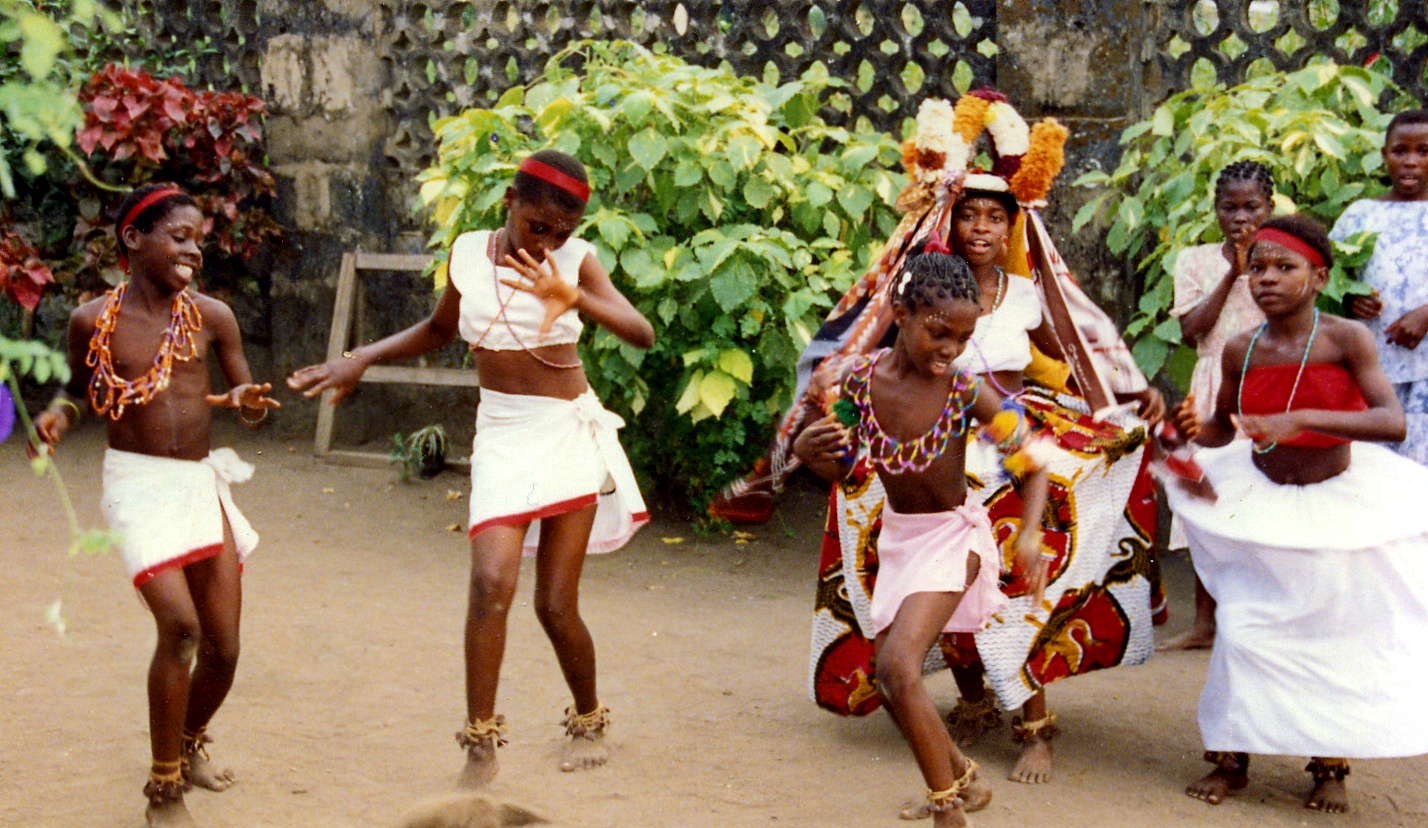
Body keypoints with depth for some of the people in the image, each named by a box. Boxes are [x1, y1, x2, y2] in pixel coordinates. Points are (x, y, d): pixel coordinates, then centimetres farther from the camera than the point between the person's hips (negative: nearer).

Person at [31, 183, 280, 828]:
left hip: (202, 484, 4)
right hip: (137, 483, -4)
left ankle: (190, 744, 38)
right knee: (179, 624, -20)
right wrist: (57, 416, -7)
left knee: (223, 647, 5)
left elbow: (249, 409, 8)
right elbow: (80, 390, 14)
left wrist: (249, 403, -15)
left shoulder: (211, 316, 1)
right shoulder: (92, 320, -4)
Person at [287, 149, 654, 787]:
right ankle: (480, 741, -10)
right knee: (491, 579, -20)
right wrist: (362, 358, 12)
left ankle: (588, 721, 27)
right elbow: (439, 330, 21)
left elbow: (643, 334, -17)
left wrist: (574, 297, -32)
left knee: (556, 604, 0)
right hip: (503, 438, 2)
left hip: (571, 435, -1)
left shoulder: (574, 260, -5)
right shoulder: (469, 255, 2)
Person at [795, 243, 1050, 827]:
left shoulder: (965, 391, -21)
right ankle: (960, 775, 40)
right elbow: (838, 468, 1)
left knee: (898, 666, -23)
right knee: (891, 685, 14)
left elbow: (1032, 465, -13)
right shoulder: (863, 379, -12)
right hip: (898, 535, 6)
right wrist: (807, 448, -23)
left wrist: (1030, 533, -31)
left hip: (953, 535, -5)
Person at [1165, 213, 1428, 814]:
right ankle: (1231, 757, 16)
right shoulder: (1241, 351, -7)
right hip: (1263, 505, 3)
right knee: (1242, 626, -1)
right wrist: (1196, 430, -17)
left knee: (1338, 633, 8)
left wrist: (1303, 418, -40)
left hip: (1339, 504, -2)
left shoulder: (1346, 339, -19)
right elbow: (1224, 428, 7)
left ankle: (1330, 766, 27)